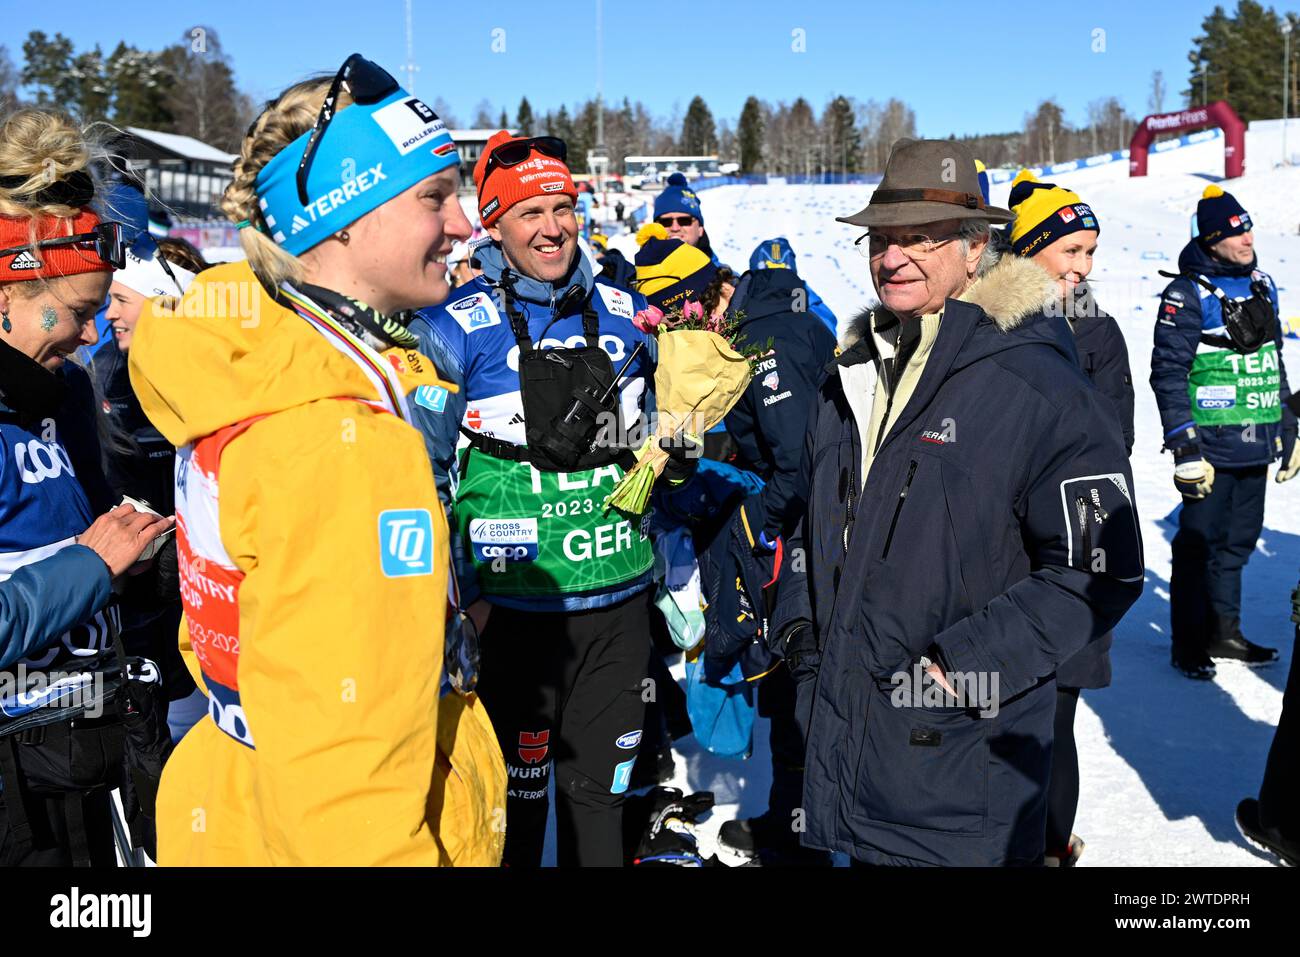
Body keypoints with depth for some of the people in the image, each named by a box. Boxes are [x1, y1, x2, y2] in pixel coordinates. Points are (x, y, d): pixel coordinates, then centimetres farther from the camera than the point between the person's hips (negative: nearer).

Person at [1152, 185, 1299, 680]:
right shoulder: (1188, 295, -10)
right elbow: (1168, 372, -13)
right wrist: (1184, 448, -16)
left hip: (1257, 448, 7)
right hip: (1212, 448, -7)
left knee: (1237, 543, 14)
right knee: (1200, 545, 1)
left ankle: (1223, 633, 27)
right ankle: (1188, 644, 13)